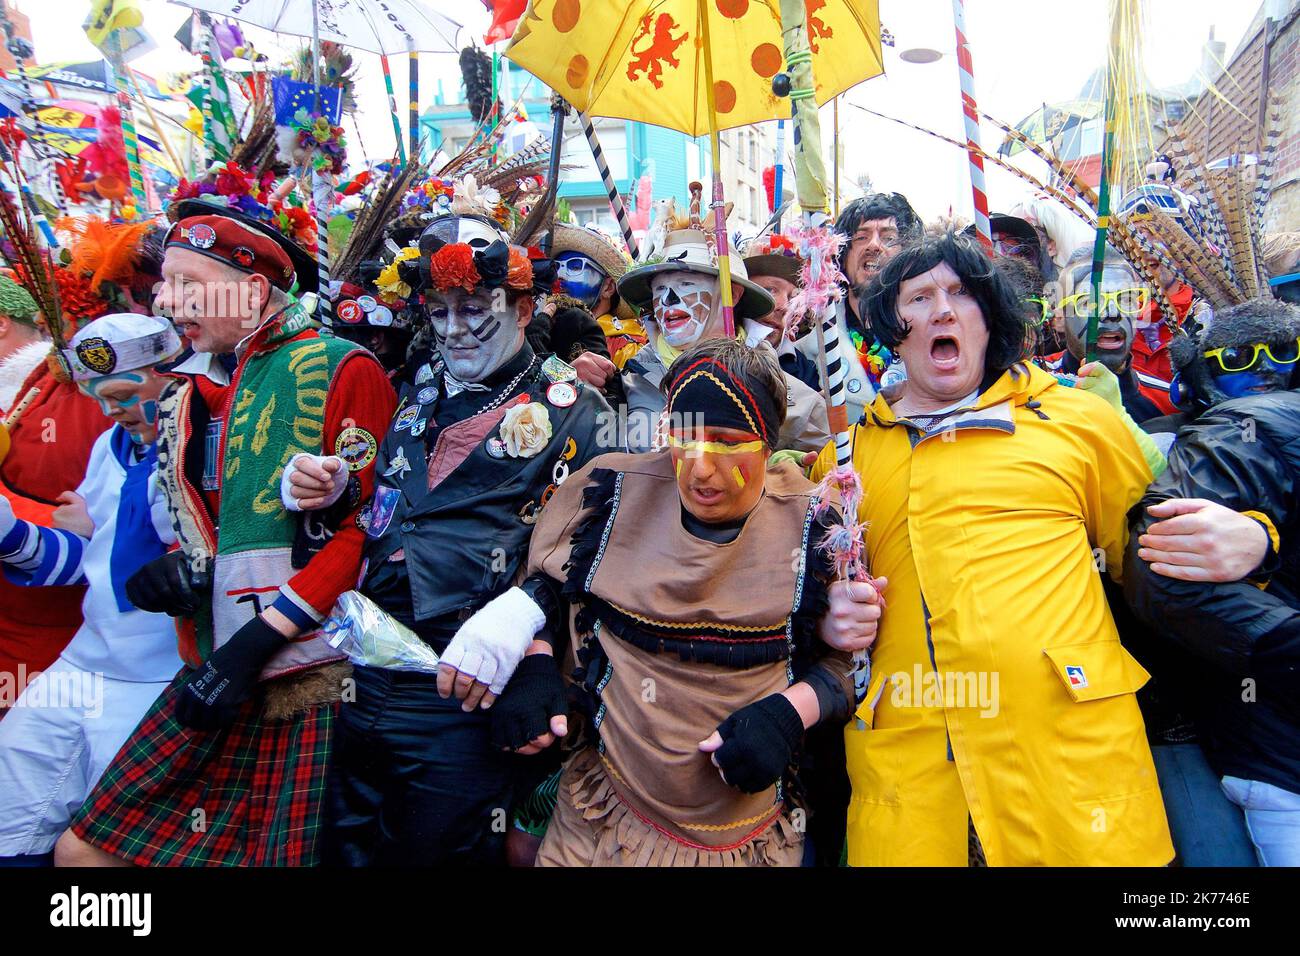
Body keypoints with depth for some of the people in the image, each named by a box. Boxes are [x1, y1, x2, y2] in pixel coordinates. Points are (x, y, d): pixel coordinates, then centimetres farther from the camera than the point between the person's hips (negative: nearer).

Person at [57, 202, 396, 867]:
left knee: (279, 854, 1)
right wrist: (176, 569, 4)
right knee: (83, 849, 7)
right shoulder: (192, 393, 16)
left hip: (304, 678, -7)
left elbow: (368, 527, -13)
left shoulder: (340, 368, -7)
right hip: (212, 670, 7)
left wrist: (260, 637, -15)